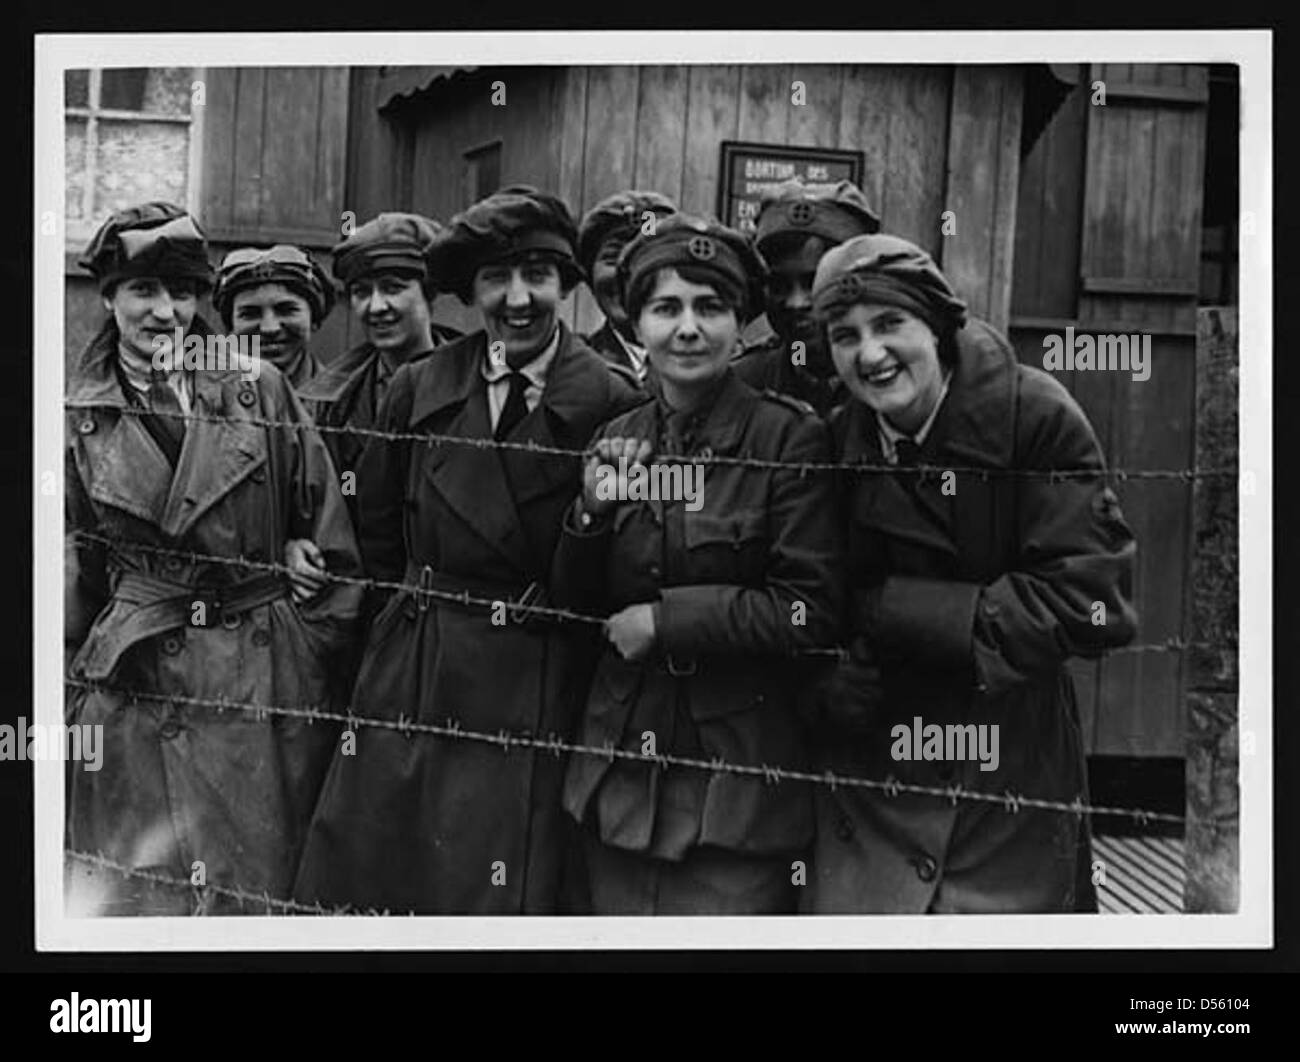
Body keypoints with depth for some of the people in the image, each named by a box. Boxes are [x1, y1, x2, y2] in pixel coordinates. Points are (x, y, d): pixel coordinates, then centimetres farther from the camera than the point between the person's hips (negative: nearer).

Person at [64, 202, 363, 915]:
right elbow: (75, 566, 10)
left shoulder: (258, 387, 1)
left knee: (266, 872, 9)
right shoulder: (80, 416, 4)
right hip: (136, 688, 1)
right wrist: (72, 682, 11)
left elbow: (322, 516, 4)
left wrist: (317, 638, 2)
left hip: (269, 673, 0)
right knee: (143, 882, 7)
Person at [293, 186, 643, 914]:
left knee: (511, 891, 5)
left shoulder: (611, 404, -8)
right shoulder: (419, 389, 3)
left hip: (534, 697, -3)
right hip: (411, 684, 4)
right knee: (365, 883, 11)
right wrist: (429, 609, 13)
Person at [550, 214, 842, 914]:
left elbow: (811, 612, -14)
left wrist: (665, 621, -14)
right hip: (620, 775, 5)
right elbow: (575, 605, 8)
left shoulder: (791, 437, -10)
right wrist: (594, 509, -9)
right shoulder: (618, 440, 5)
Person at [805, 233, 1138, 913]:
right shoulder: (837, 440, 1)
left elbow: (1092, 603, -18)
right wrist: (832, 673, -13)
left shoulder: (1035, 416, -11)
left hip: (1013, 792, -2)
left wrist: (891, 608, -17)